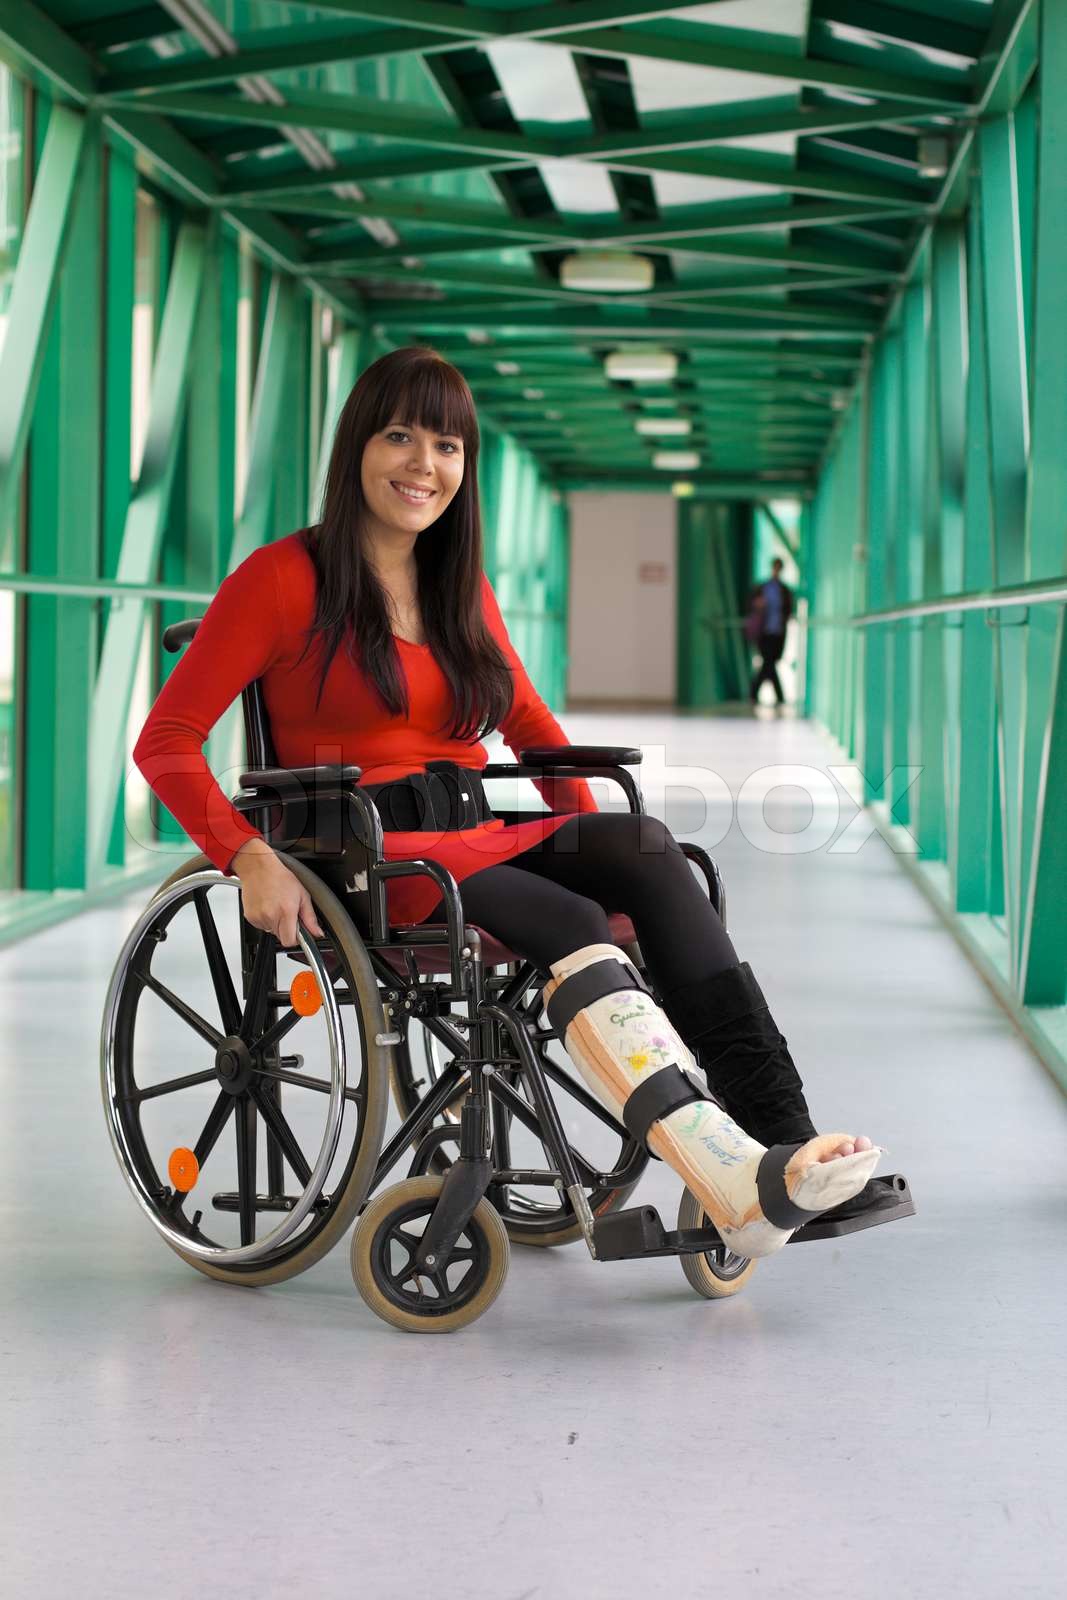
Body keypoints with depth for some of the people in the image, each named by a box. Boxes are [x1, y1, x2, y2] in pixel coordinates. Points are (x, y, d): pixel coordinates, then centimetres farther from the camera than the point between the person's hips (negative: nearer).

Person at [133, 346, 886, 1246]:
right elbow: (166, 742, -6)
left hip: (473, 835, 6)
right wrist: (250, 857, -21)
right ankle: (739, 1179, -44)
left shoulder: (462, 587, 17)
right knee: (570, 926, -32)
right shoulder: (286, 578, -1)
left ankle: (780, 1133, -35)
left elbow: (528, 720, 28)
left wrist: (598, 849, 12)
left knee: (644, 845, -25)